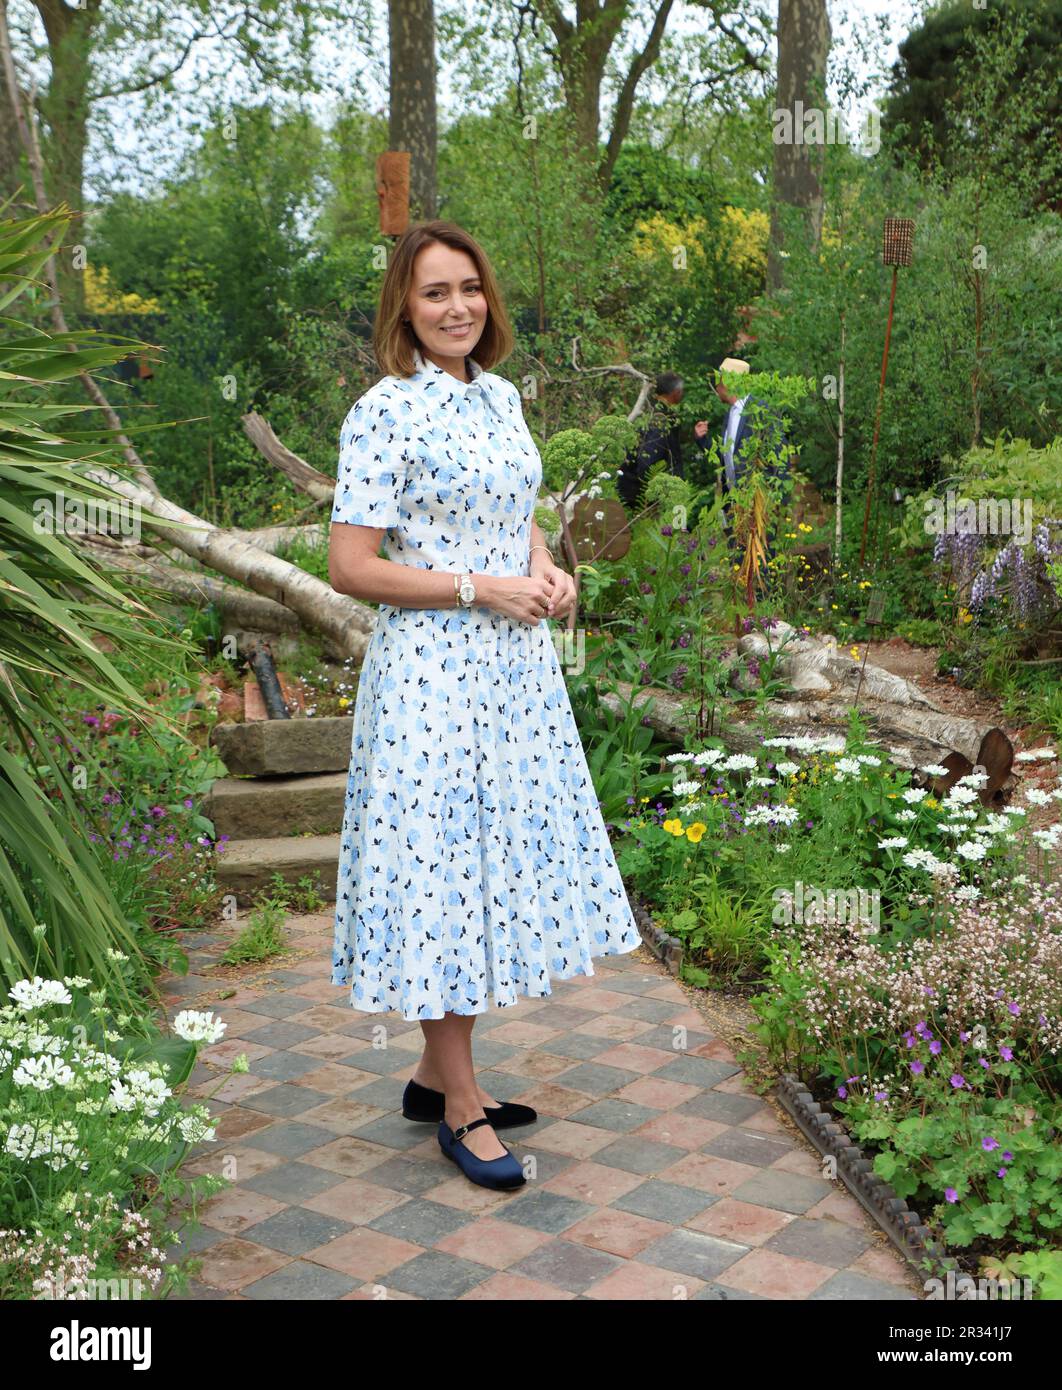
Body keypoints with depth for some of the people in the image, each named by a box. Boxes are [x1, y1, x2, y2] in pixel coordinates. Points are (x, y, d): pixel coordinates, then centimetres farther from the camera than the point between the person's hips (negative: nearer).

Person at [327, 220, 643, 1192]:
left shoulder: (501, 396, 10)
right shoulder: (384, 415, -12)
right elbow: (351, 567, -15)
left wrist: (550, 569, 2)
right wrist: (482, 588, -16)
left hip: (515, 667, 8)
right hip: (433, 671, -8)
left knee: (497, 864, 13)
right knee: (442, 870, 1)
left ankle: (438, 1070, 29)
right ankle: (459, 1102, 16)